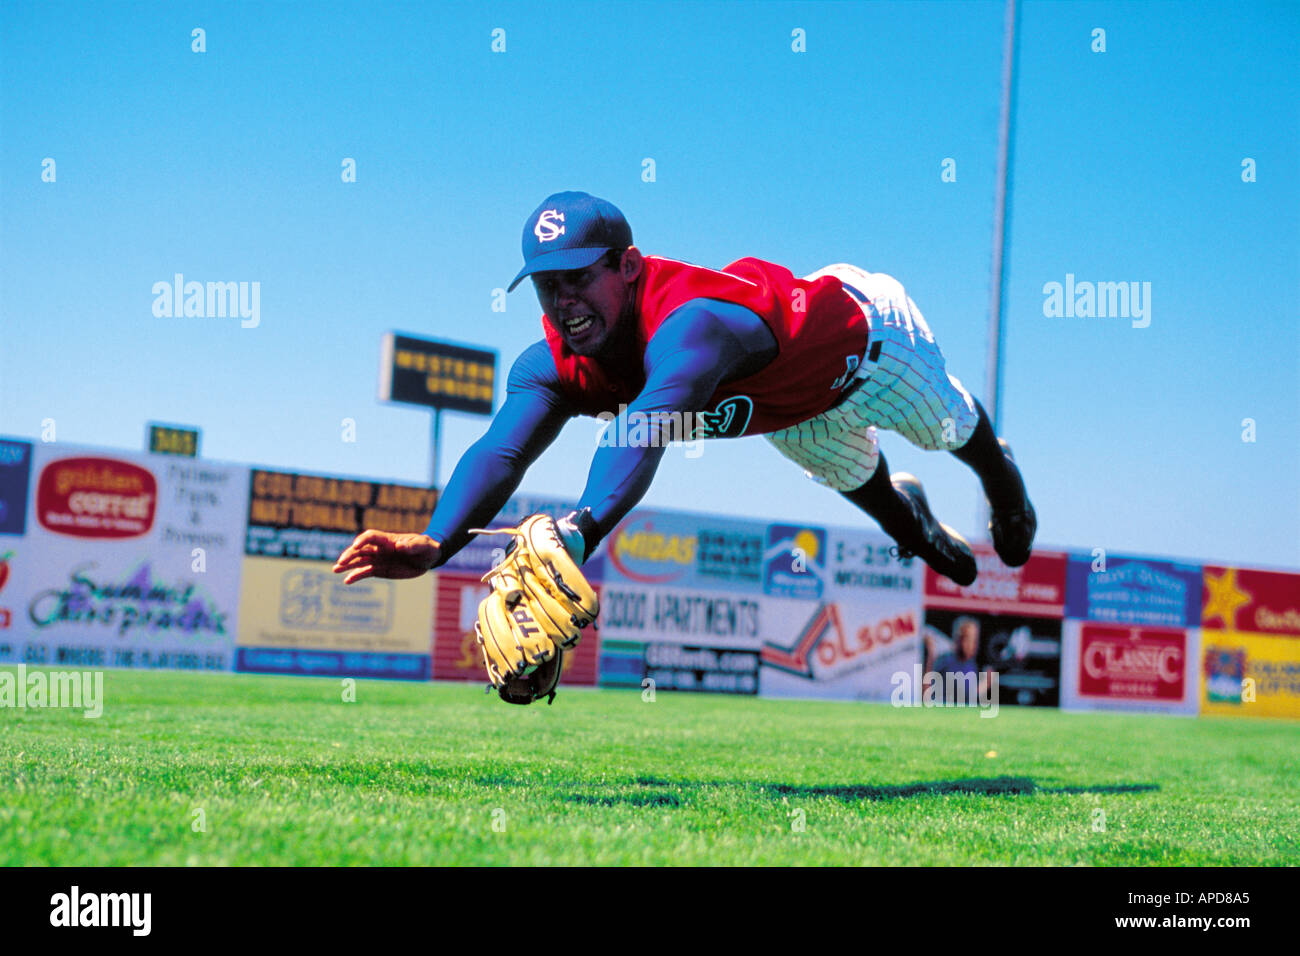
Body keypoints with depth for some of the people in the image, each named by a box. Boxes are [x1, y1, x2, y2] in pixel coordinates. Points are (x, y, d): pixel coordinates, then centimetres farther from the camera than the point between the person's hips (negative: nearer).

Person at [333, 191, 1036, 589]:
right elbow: (502, 450, -48)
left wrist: (579, 530, -88)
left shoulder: (686, 326, -52)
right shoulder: (552, 364, -32)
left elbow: (645, 430, -71)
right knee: (847, 475, 34)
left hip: (865, 328, -5)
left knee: (949, 427, 30)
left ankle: (1002, 480, 65)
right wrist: (434, 543, -67)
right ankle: (911, 521, 69)